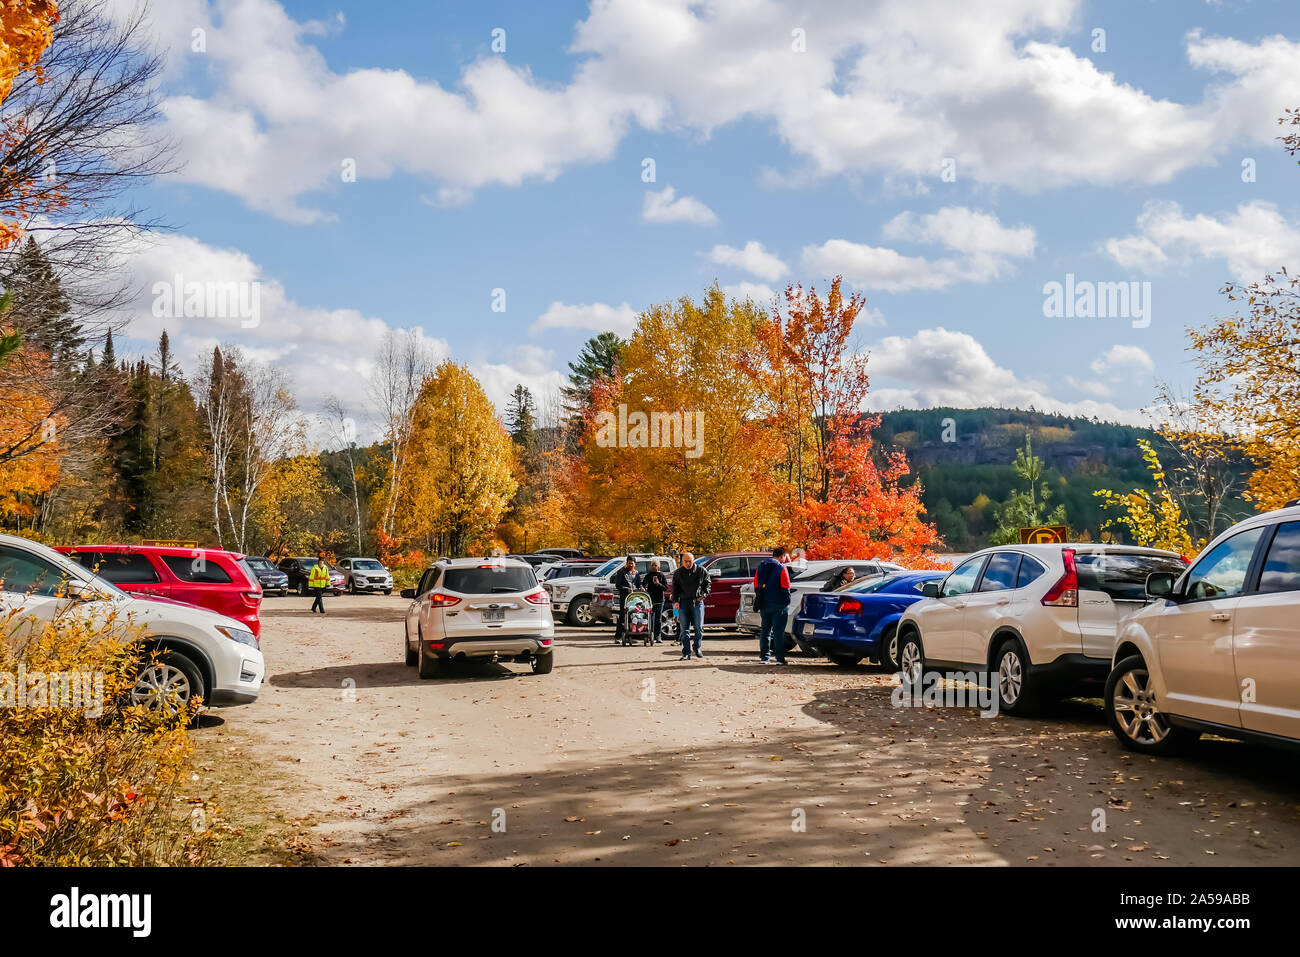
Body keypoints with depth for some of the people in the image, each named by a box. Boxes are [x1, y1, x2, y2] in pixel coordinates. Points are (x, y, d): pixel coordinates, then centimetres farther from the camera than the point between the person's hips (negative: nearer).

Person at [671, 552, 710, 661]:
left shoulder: (701, 571, 3)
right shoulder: (678, 573, 6)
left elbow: (707, 583, 14)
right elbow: (675, 588, 11)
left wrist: (704, 594, 0)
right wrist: (675, 601, -1)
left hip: (697, 602, -1)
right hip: (684, 602, 1)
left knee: (699, 627, 0)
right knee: (684, 629, -3)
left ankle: (697, 649, 19)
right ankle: (686, 653, 0)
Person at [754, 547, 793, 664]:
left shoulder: (761, 567, 10)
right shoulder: (781, 568, -8)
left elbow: (756, 586, 13)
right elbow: (785, 587, -9)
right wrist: (787, 602, -1)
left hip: (764, 605, 5)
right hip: (778, 605, -5)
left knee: (765, 630, 11)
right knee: (778, 631, -3)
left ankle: (764, 657, 10)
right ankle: (780, 658, -4)